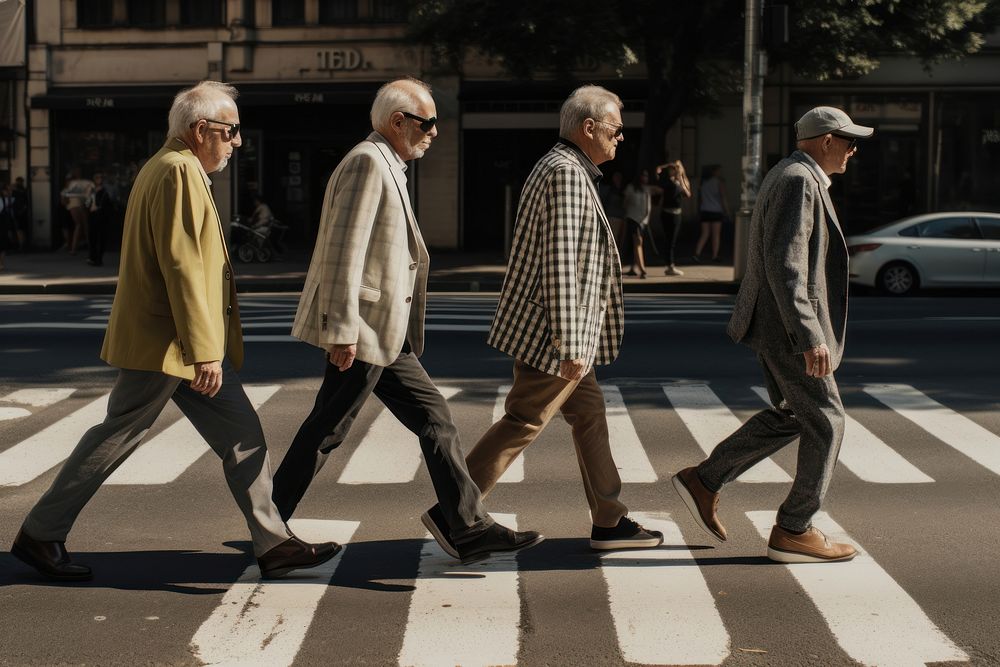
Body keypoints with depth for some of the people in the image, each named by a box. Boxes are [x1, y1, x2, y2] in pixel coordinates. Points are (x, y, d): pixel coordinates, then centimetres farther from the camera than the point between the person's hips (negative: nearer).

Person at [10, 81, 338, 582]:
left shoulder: (169, 168, 18)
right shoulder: (179, 172, -15)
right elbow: (181, 267, -23)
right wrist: (204, 351, -24)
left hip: (184, 343, 10)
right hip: (164, 343, -10)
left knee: (241, 435, 6)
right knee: (117, 437, 1)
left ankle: (273, 544, 9)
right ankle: (40, 535, 15)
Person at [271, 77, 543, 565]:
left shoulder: (387, 167, 19)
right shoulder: (367, 163, -14)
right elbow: (343, 251, -21)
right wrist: (341, 330, -25)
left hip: (384, 334, 10)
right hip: (362, 332, -10)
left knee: (434, 419, 7)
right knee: (326, 431, 0)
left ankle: (469, 528, 11)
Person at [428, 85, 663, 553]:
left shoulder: (563, 169, 17)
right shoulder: (565, 173, -17)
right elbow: (559, 263, -24)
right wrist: (570, 345, -25)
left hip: (561, 333, 11)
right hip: (552, 334, -11)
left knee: (590, 415, 13)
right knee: (523, 422, -4)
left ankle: (609, 522, 19)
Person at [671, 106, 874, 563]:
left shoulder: (789, 177, 15)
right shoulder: (799, 182, -18)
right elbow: (784, 266, -26)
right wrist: (810, 338, -29)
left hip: (774, 321, 10)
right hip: (788, 325, -10)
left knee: (788, 416, 17)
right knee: (825, 423, 0)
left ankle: (704, 482, 18)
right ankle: (794, 531, 8)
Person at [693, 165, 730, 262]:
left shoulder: (703, 183, 9)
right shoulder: (719, 183, -6)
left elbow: (699, 199, 11)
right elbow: (723, 198, -9)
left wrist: (699, 212, 17)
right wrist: (727, 213, -5)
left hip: (704, 211, 4)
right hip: (716, 211, -4)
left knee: (704, 234, 7)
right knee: (716, 235, 4)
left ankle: (697, 254, -9)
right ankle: (714, 256, 6)